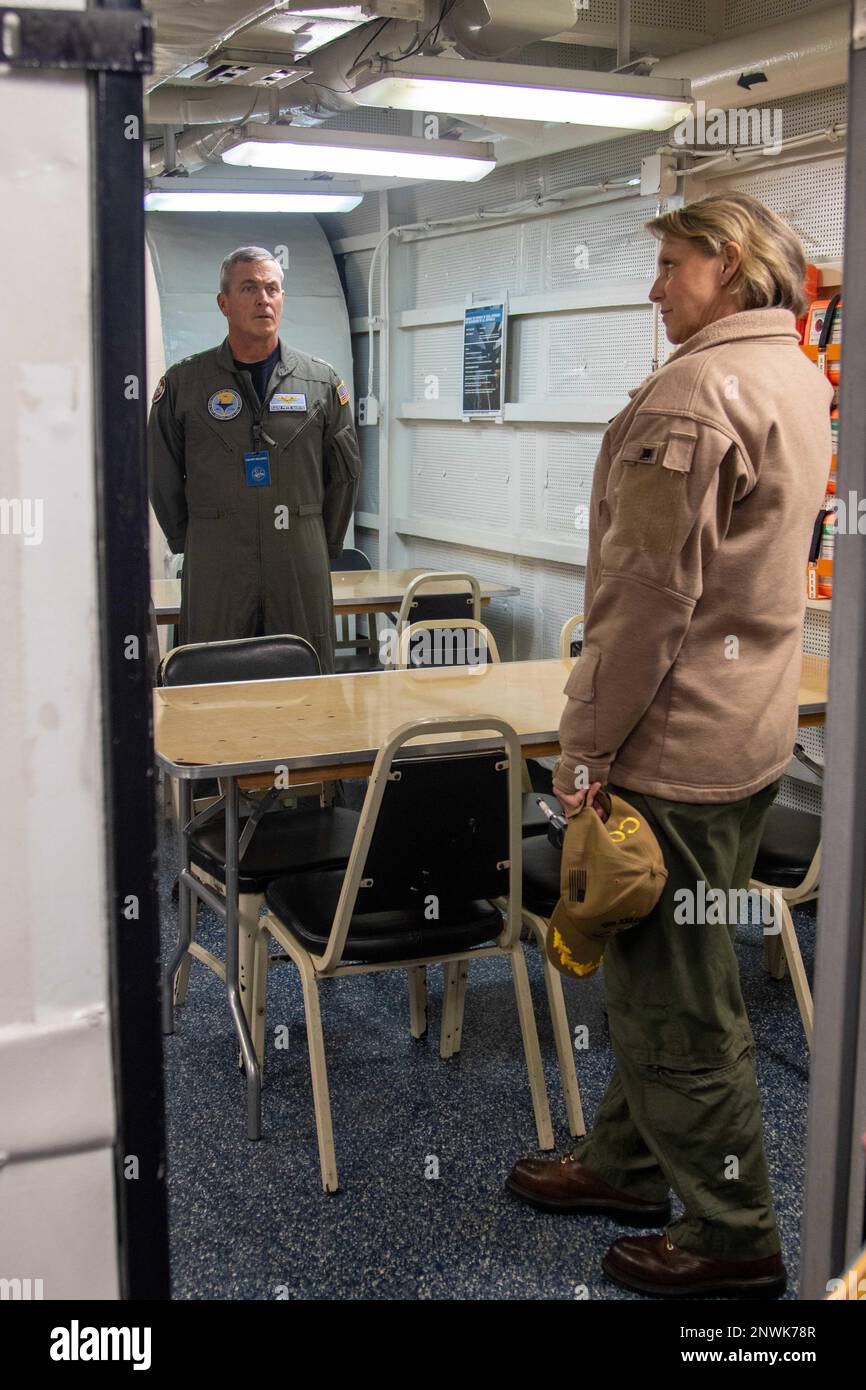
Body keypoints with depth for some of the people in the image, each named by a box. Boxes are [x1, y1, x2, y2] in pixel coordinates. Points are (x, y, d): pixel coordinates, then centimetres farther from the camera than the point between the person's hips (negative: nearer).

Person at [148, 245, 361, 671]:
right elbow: (162, 477, 11)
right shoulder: (184, 383, 3)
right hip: (214, 570, -1)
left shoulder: (320, 381, 6)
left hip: (302, 570, 1)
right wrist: (189, 543, 12)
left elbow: (345, 472, 14)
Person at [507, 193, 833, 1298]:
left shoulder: (696, 389, -18)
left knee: (676, 998, 4)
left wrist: (585, 743, -14)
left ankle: (732, 1235, 19)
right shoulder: (799, 381, 13)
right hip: (749, 732, 10)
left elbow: (647, 592, -22)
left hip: (677, 747, -10)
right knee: (662, 970, 21)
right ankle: (628, 1160, 37)